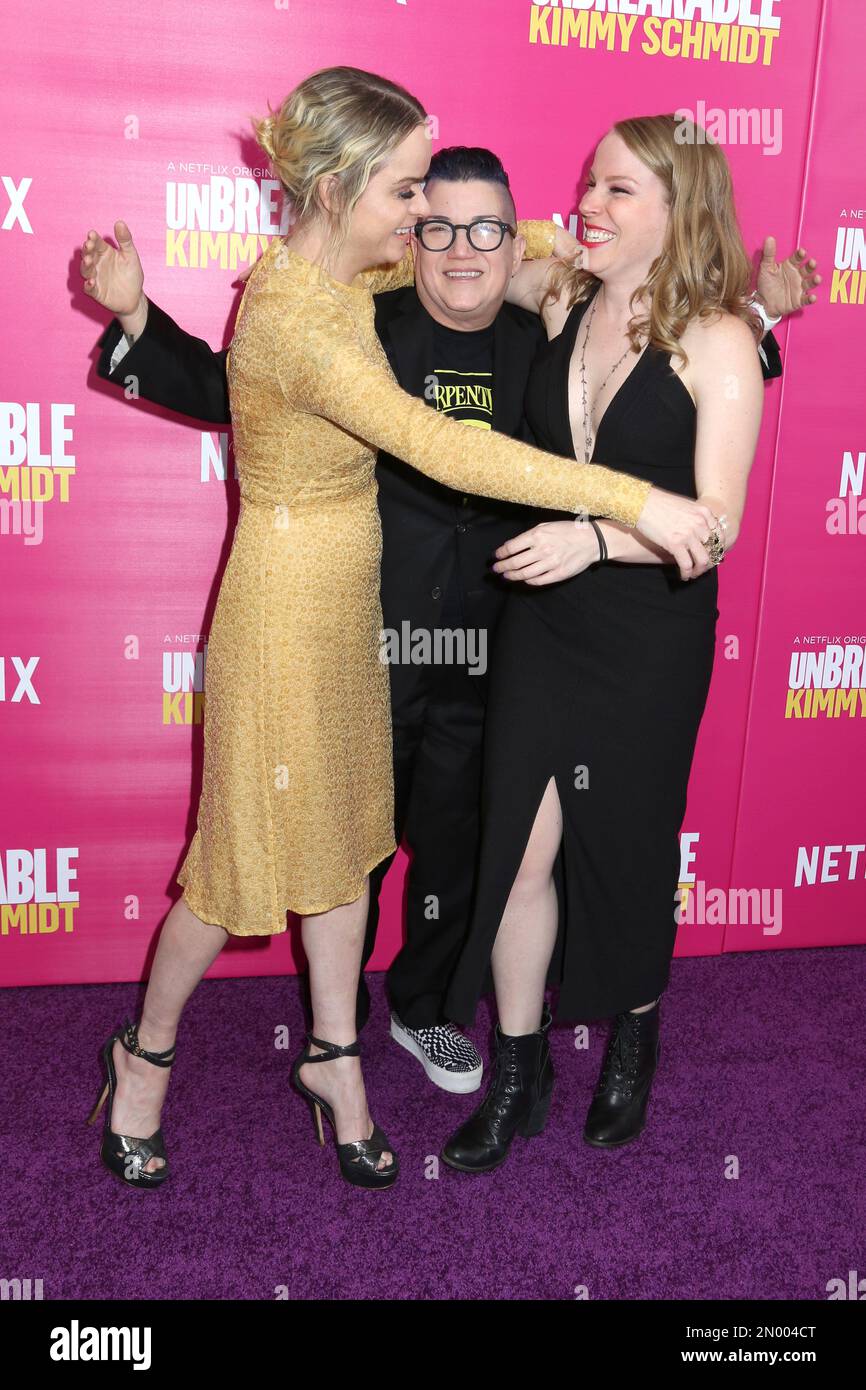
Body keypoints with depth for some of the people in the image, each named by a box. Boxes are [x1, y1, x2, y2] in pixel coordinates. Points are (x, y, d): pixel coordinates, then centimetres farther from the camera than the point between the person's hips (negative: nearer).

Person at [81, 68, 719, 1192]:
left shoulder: (337, 274, 2)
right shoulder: (299, 319, -27)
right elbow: (438, 446, -39)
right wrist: (633, 500, -40)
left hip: (346, 603, 9)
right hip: (287, 609, -9)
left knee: (346, 833, 16)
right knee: (248, 855, 7)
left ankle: (334, 1058, 33)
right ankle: (145, 1054, 32)